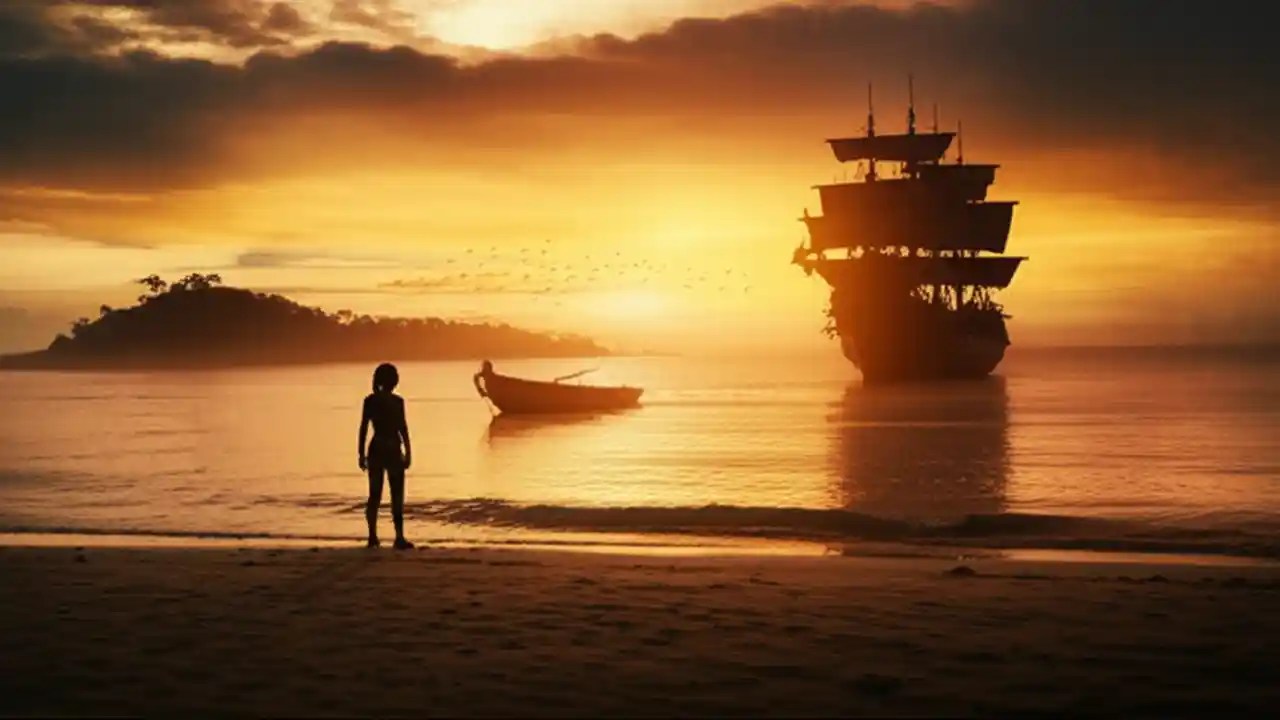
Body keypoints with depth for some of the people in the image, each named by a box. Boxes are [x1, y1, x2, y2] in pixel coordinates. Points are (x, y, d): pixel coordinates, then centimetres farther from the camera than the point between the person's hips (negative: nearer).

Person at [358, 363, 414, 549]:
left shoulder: (370, 400, 4)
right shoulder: (397, 401, -9)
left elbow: (363, 428, 5)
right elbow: (402, 428, -9)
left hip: (375, 449, 4)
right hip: (392, 449, -4)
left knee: (374, 495, 9)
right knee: (397, 496, -1)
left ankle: (372, 536, 12)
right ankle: (399, 537, -2)